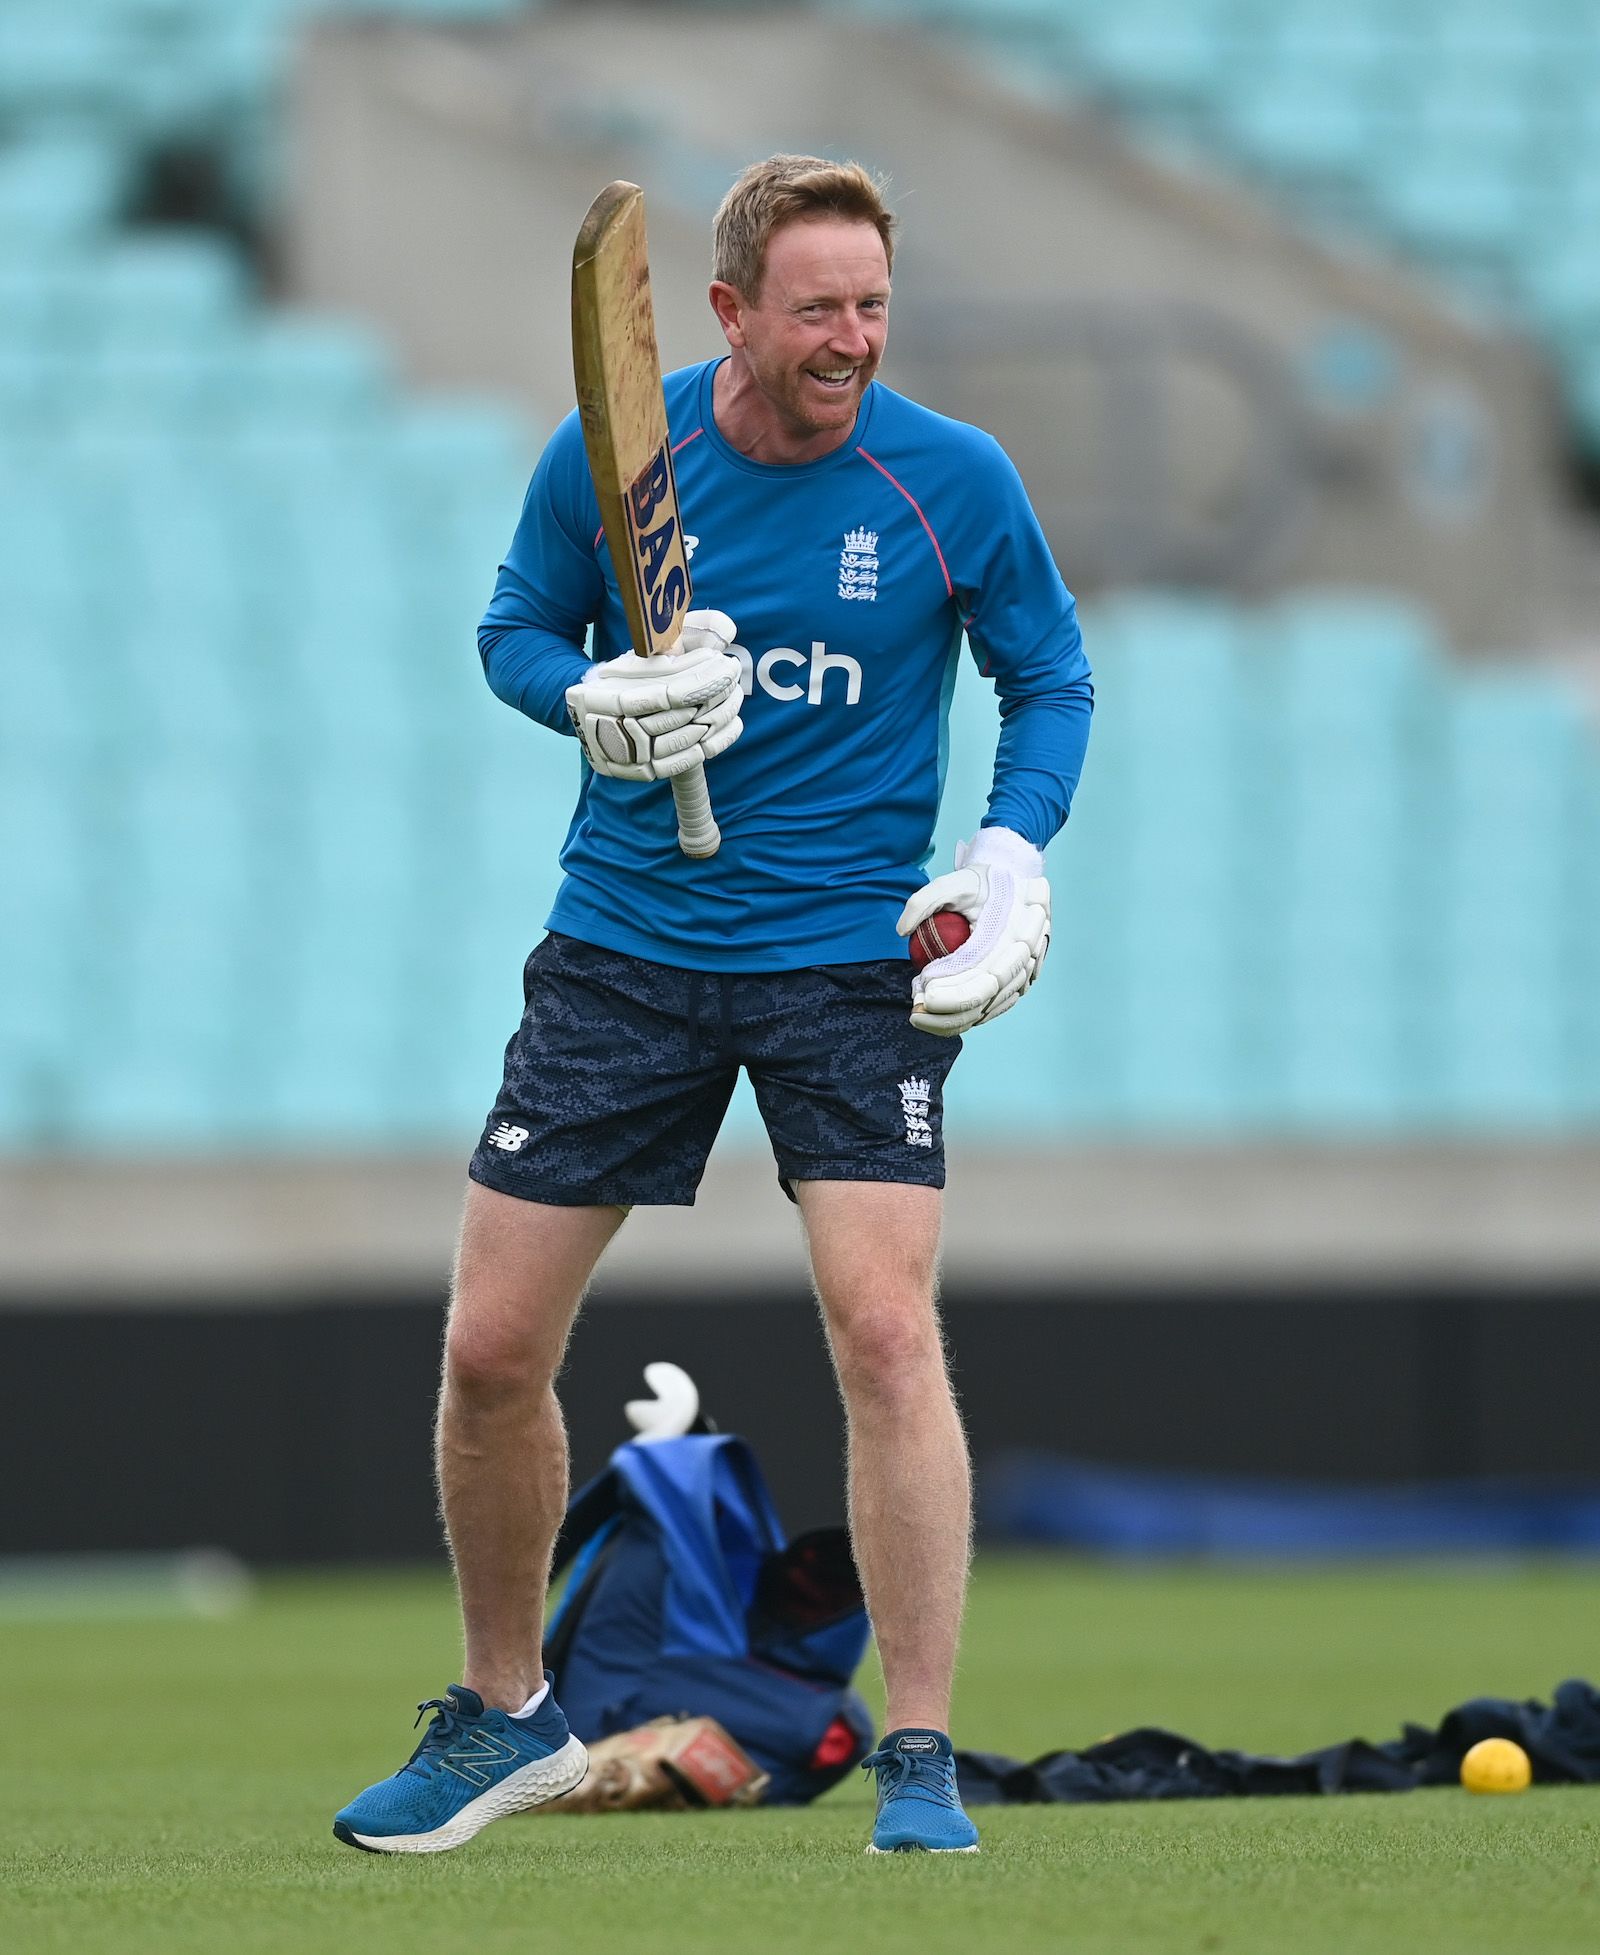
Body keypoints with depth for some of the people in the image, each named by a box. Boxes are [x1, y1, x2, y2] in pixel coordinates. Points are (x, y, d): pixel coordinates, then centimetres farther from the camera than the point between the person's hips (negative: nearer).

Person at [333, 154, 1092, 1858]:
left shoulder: (954, 483, -7)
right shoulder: (607, 456, -5)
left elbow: (1050, 678, 5)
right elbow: (514, 629, 9)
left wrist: (1010, 849, -11)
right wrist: (593, 696, -14)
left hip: (850, 954, -2)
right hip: (625, 938, 2)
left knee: (884, 1331, -18)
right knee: (492, 1345, 2)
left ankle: (918, 1760, -9)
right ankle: (505, 1714, 24)